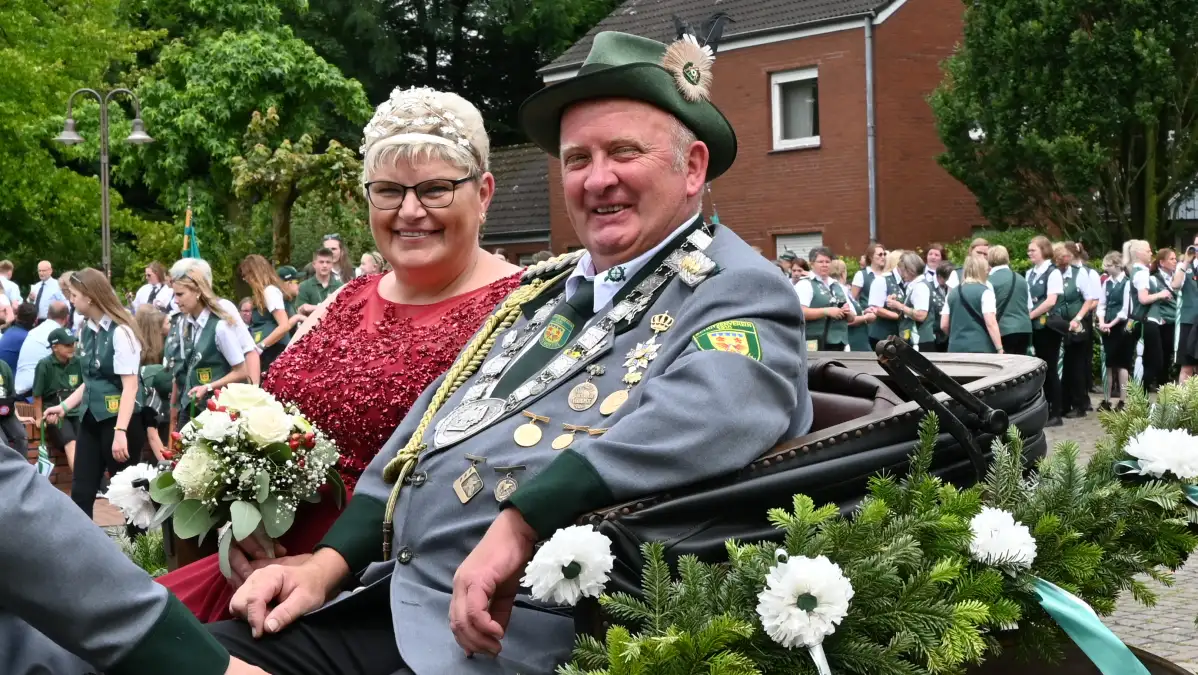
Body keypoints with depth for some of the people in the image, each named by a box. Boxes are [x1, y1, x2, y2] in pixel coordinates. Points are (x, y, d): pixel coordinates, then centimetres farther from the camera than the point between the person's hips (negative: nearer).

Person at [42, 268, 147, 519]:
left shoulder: (120, 332, -16)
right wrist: (64, 406, 13)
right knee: (81, 492, 6)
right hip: (92, 418, 8)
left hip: (119, 420, -8)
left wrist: (121, 431, -24)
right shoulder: (88, 332, 9)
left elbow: (130, 386, -19)